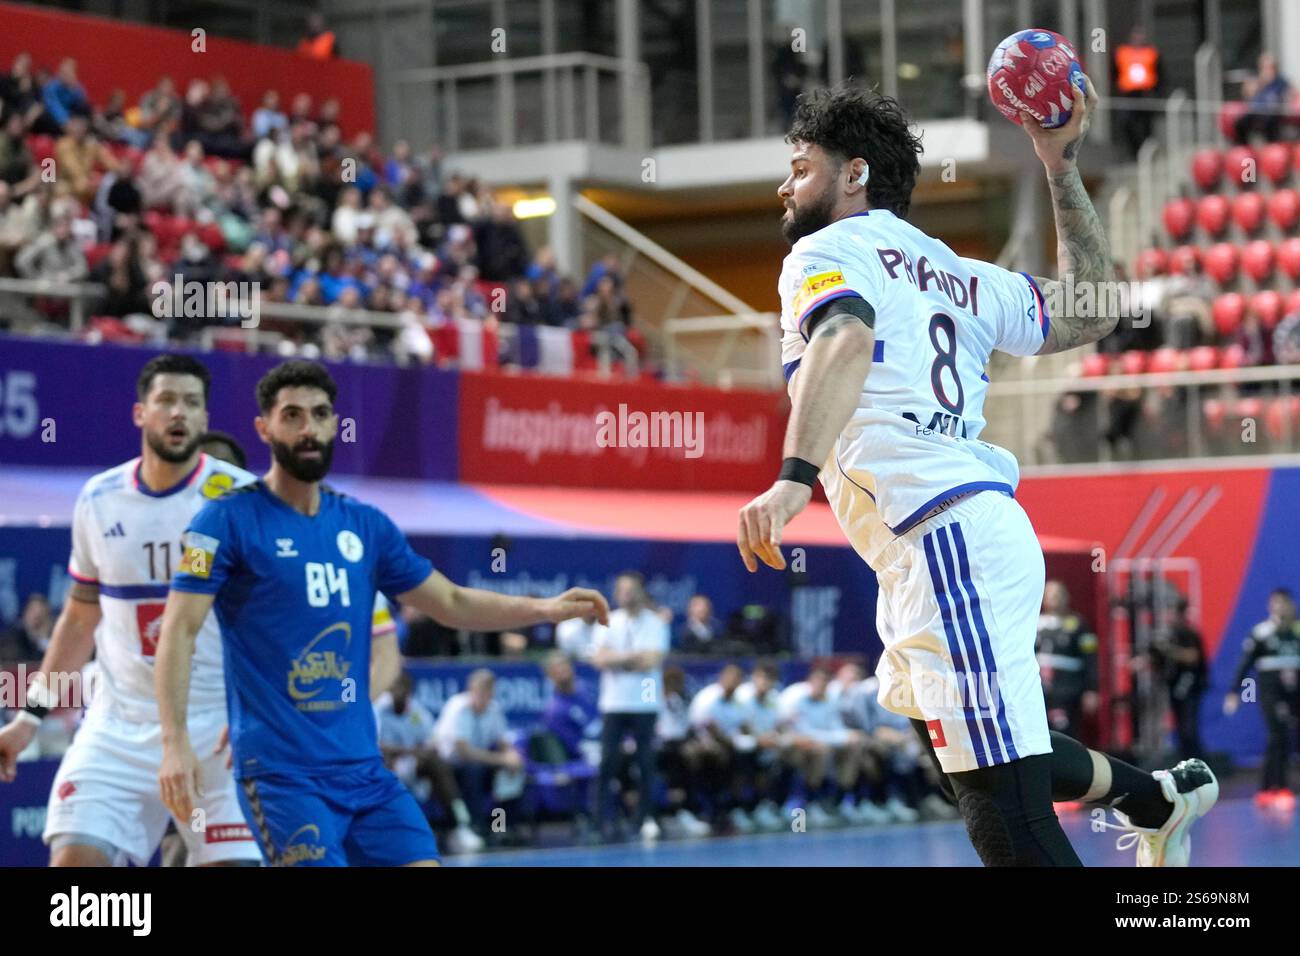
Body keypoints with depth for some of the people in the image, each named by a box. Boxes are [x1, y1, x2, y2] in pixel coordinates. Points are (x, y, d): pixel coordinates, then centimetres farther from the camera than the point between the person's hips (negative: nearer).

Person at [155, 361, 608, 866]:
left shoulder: (366, 525, 12)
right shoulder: (229, 520, -5)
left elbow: (453, 604, 21)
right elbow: (178, 631, -10)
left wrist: (546, 608, 9)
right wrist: (175, 742, -20)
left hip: (363, 766, 6)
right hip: (280, 769, -6)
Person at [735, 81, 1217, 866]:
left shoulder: (827, 252, 0)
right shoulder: (957, 275, 22)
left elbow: (846, 341, -22)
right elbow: (1094, 312, 32)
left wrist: (794, 477, -36)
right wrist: (1063, 171, 35)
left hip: (946, 542, -9)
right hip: (978, 531, 9)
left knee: (1007, 816, -12)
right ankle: (1160, 797, 44)